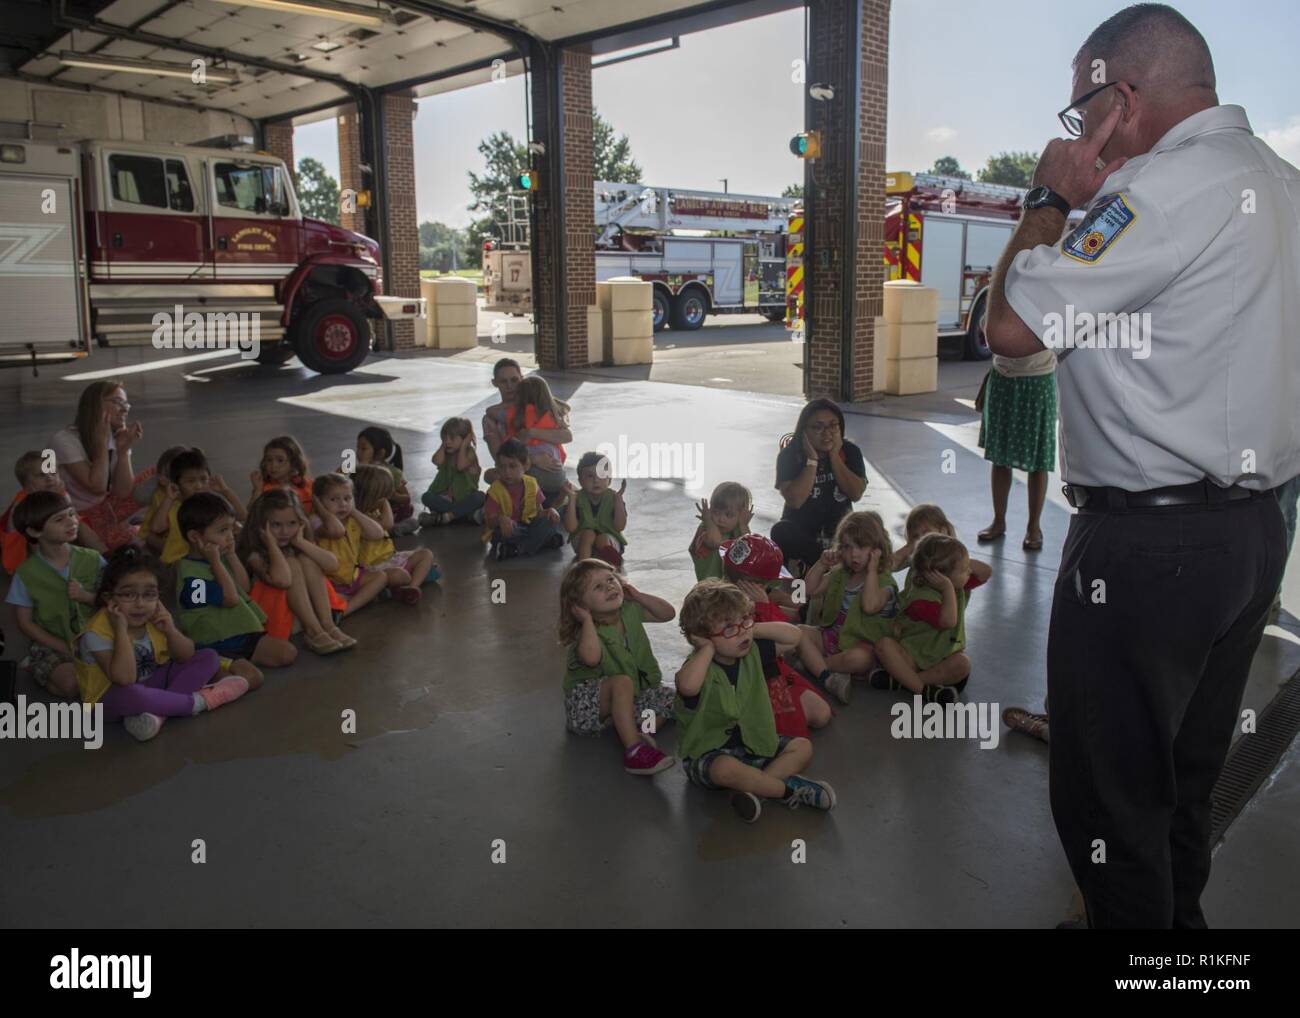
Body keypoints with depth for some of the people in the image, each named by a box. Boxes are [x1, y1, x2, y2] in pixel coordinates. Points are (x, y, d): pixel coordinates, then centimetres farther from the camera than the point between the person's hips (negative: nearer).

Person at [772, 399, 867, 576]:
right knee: (781, 532, -33)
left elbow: (856, 494, -15)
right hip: (801, 533, -2)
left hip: (840, 533, 2)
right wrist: (812, 460, -22)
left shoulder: (850, 452, -2)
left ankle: (806, 566, -13)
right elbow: (795, 501, -22)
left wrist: (834, 456, -16)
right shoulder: (790, 455, -10)